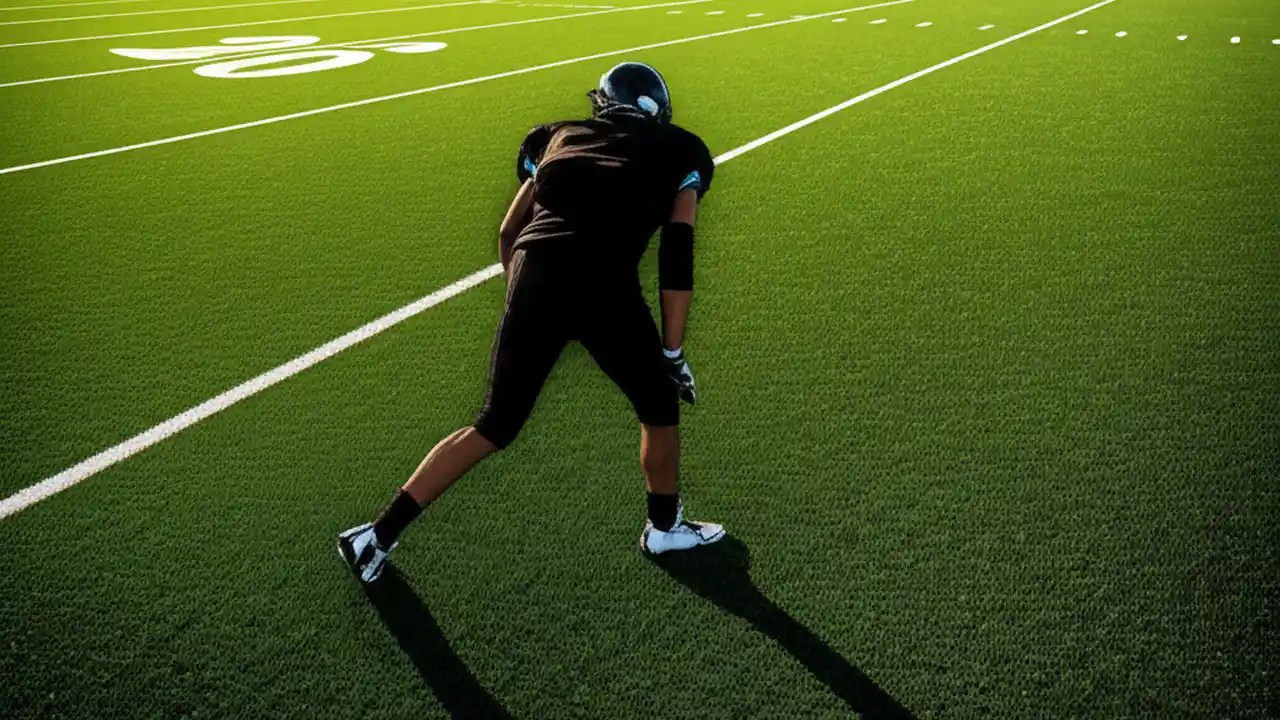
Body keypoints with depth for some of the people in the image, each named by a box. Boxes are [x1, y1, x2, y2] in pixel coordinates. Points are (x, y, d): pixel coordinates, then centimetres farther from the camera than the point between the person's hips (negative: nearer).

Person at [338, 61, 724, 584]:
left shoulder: (562, 137, 29)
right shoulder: (679, 151, 20)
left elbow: (508, 236, 25)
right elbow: (676, 259, 10)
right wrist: (672, 353, 13)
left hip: (533, 273, 4)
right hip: (605, 284, -4)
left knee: (494, 427, 19)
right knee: (659, 408, 23)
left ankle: (378, 536, 25)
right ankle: (665, 527, 40)